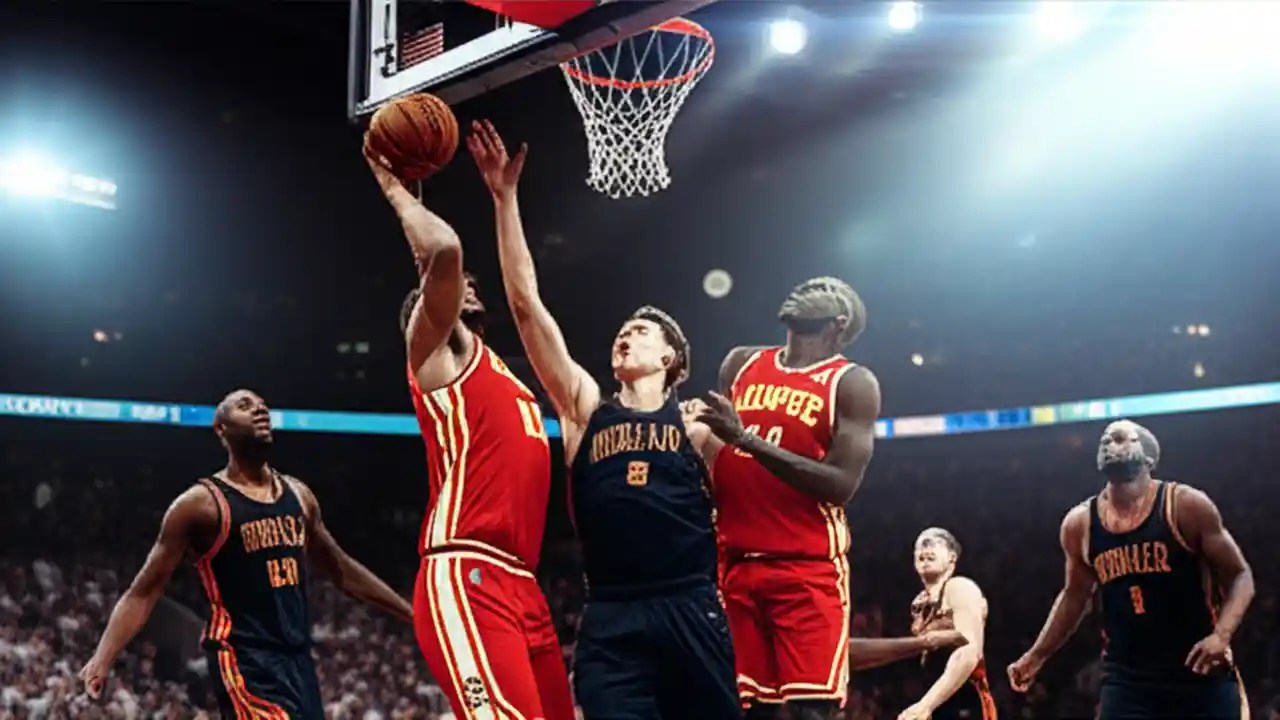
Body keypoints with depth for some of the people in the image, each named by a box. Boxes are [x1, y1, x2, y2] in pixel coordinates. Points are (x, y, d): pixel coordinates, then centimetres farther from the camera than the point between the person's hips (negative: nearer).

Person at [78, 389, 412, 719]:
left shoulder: (298, 494, 13)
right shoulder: (202, 502, -7)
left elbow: (342, 570, 24)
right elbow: (143, 592, -7)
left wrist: (413, 613, 25)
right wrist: (103, 658, -22)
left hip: (296, 656, 8)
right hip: (244, 658, -7)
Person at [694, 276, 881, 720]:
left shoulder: (852, 383, -2)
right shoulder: (740, 364, 14)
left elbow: (841, 484, -14)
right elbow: (710, 450, 24)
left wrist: (747, 438, -18)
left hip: (809, 568, -5)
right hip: (737, 563, 5)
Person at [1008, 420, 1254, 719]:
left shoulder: (1187, 506, -8)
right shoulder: (1079, 524, 3)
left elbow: (1239, 576, -4)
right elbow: (1075, 594, 19)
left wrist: (1221, 635, -22)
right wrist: (1036, 657, 15)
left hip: (1200, 674, -2)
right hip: (1127, 679, 2)